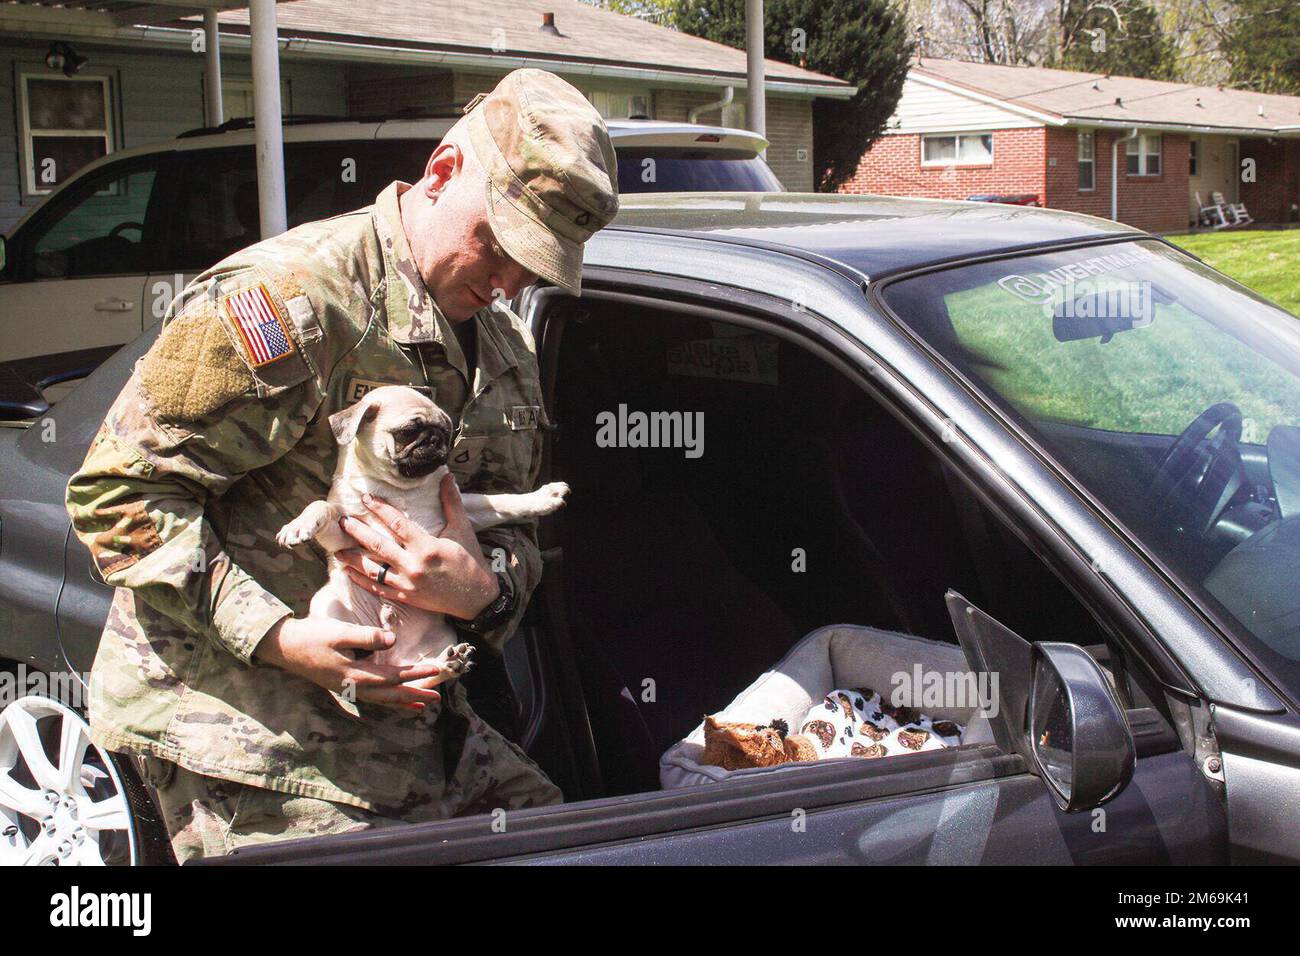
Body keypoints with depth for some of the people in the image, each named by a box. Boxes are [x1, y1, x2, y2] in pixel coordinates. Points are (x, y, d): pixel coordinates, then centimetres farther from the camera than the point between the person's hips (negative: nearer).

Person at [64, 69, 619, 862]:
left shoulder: (506, 349, 11)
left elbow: (517, 538, 13)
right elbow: (119, 491, -16)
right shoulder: (293, 300, -16)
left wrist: (484, 590, -14)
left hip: (408, 718, 8)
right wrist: (275, 636, -23)